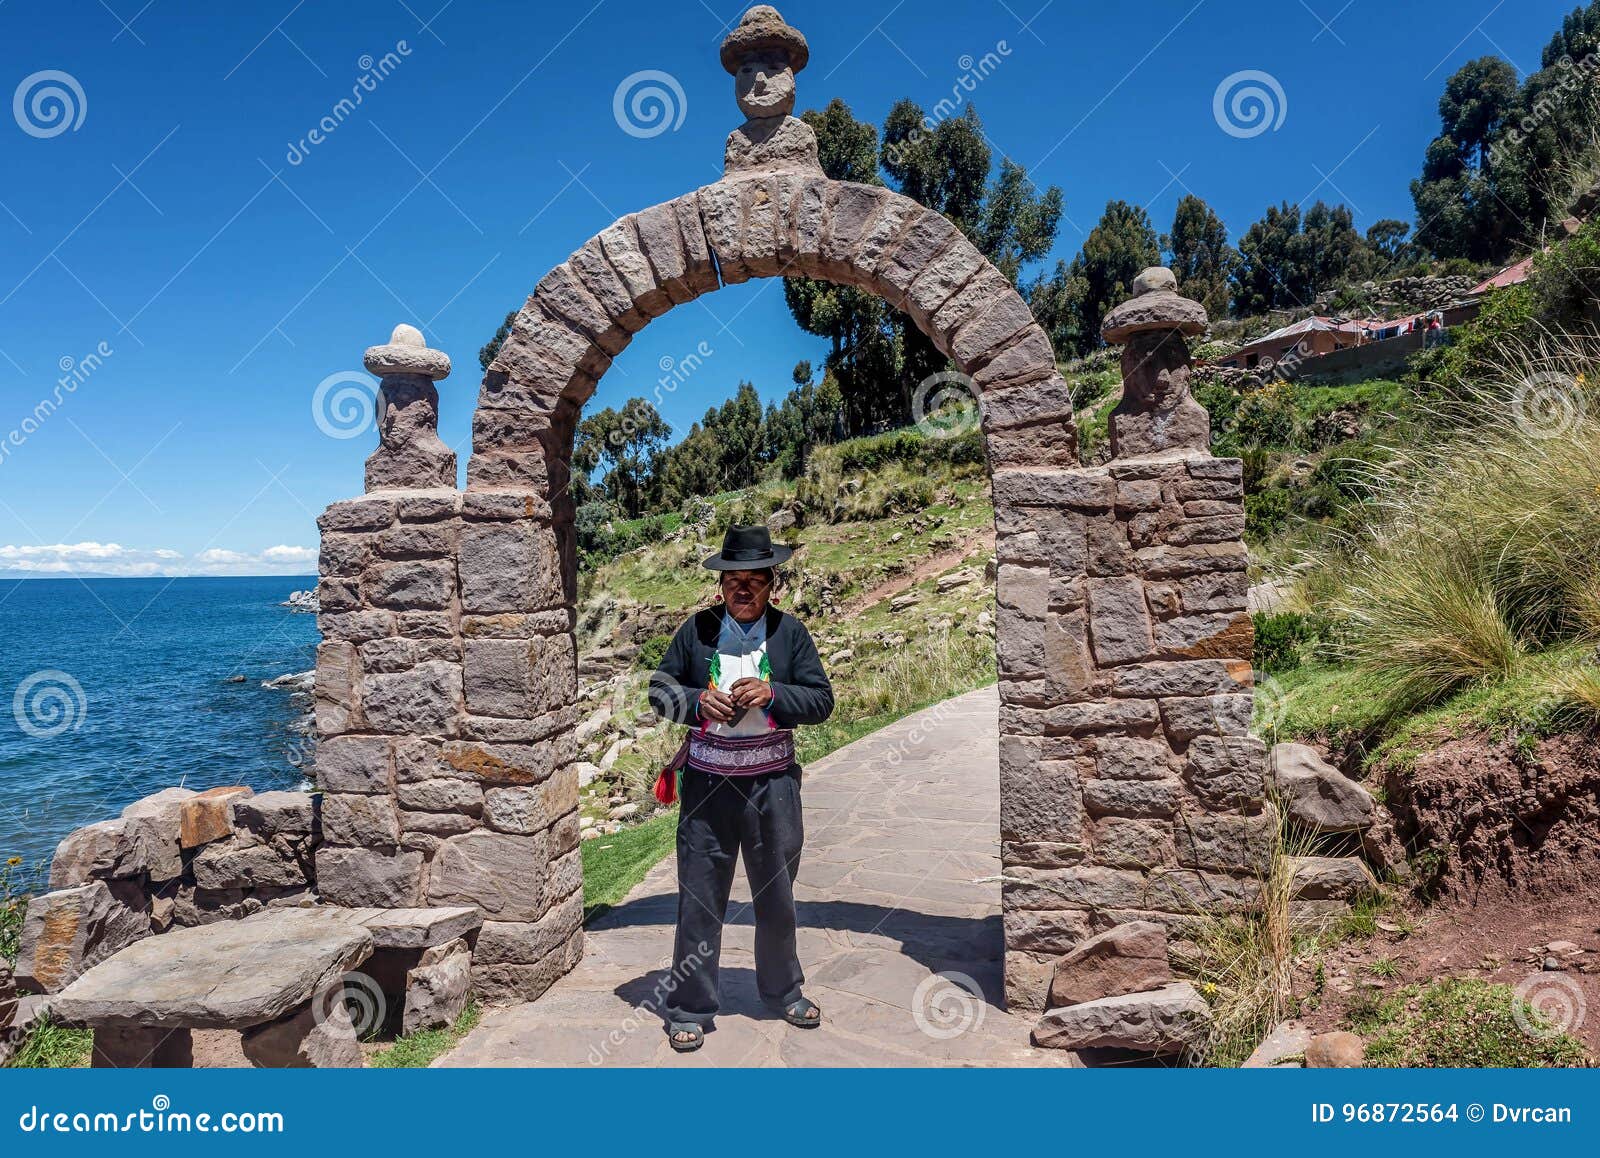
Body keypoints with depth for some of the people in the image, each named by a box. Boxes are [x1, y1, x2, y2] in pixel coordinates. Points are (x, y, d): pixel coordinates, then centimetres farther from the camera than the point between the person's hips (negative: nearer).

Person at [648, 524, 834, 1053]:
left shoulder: (791, 632, 0)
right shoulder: (697, 629, 0)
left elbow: (822, 701, -1)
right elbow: (659, 690, 5)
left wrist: (772, 693, -17)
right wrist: (697, 701, -14)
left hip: (773, 781, 1)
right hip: (707, 781, -1)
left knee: (777, 895, 16)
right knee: (699, 897, 6)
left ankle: (782, 990, 39)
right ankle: (690, 1008, 23)